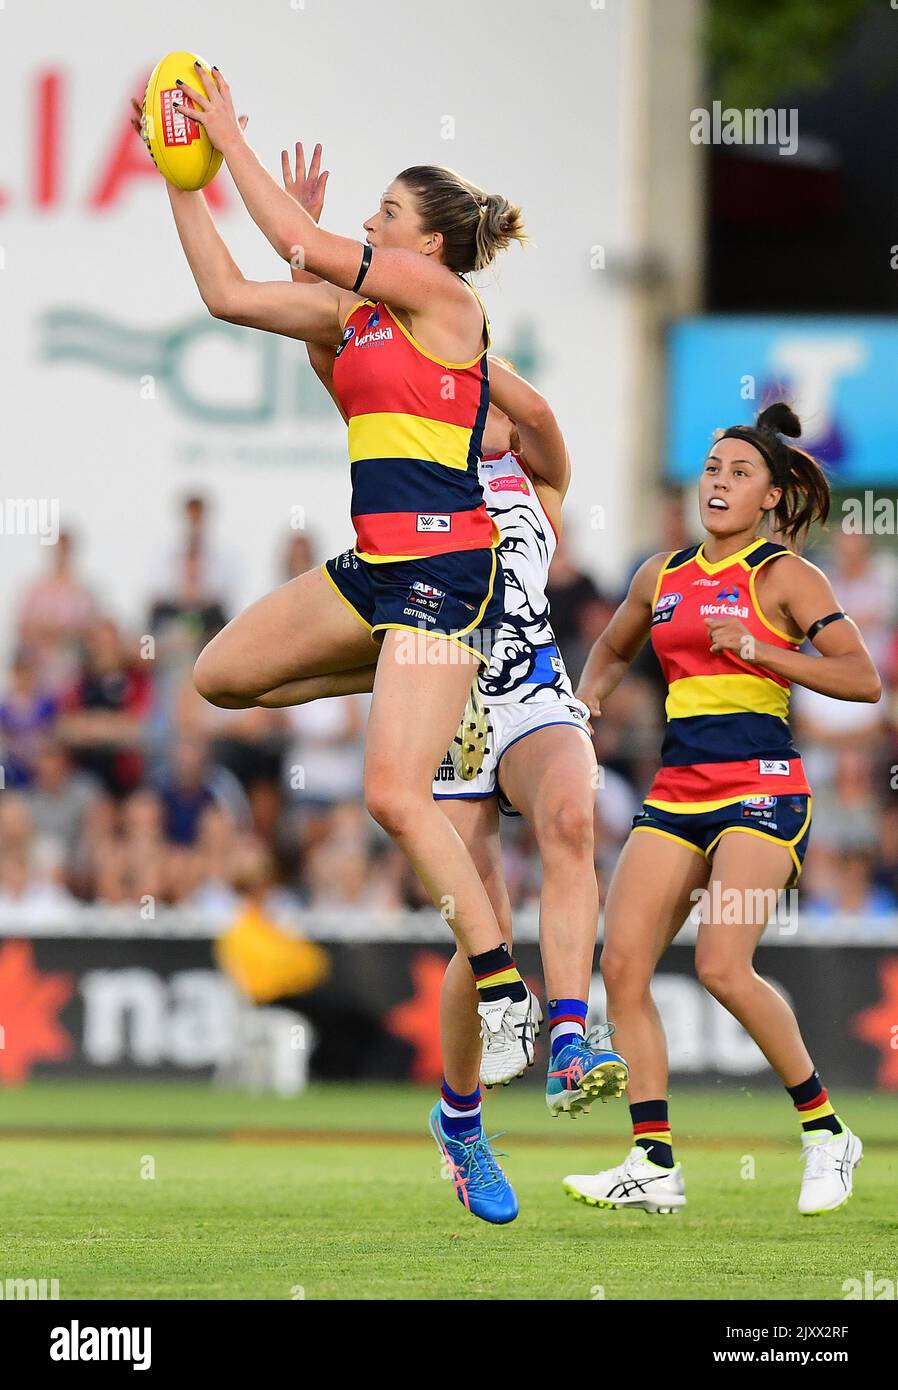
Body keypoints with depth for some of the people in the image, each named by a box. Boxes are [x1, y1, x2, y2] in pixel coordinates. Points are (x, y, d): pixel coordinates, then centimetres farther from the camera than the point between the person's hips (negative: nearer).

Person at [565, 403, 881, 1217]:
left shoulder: (782, 577, -2)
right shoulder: (662, 577, 15)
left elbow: (863, 678, -9)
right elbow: (612, 652, 34)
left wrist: (761, 652, -16)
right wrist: (585, 704, 14)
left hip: (760, 785, -6)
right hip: (675, 790, 6)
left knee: (722, 966, -20)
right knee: (623, 962, -7)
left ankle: (825, 1132, -2)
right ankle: (655, 1166, -4)